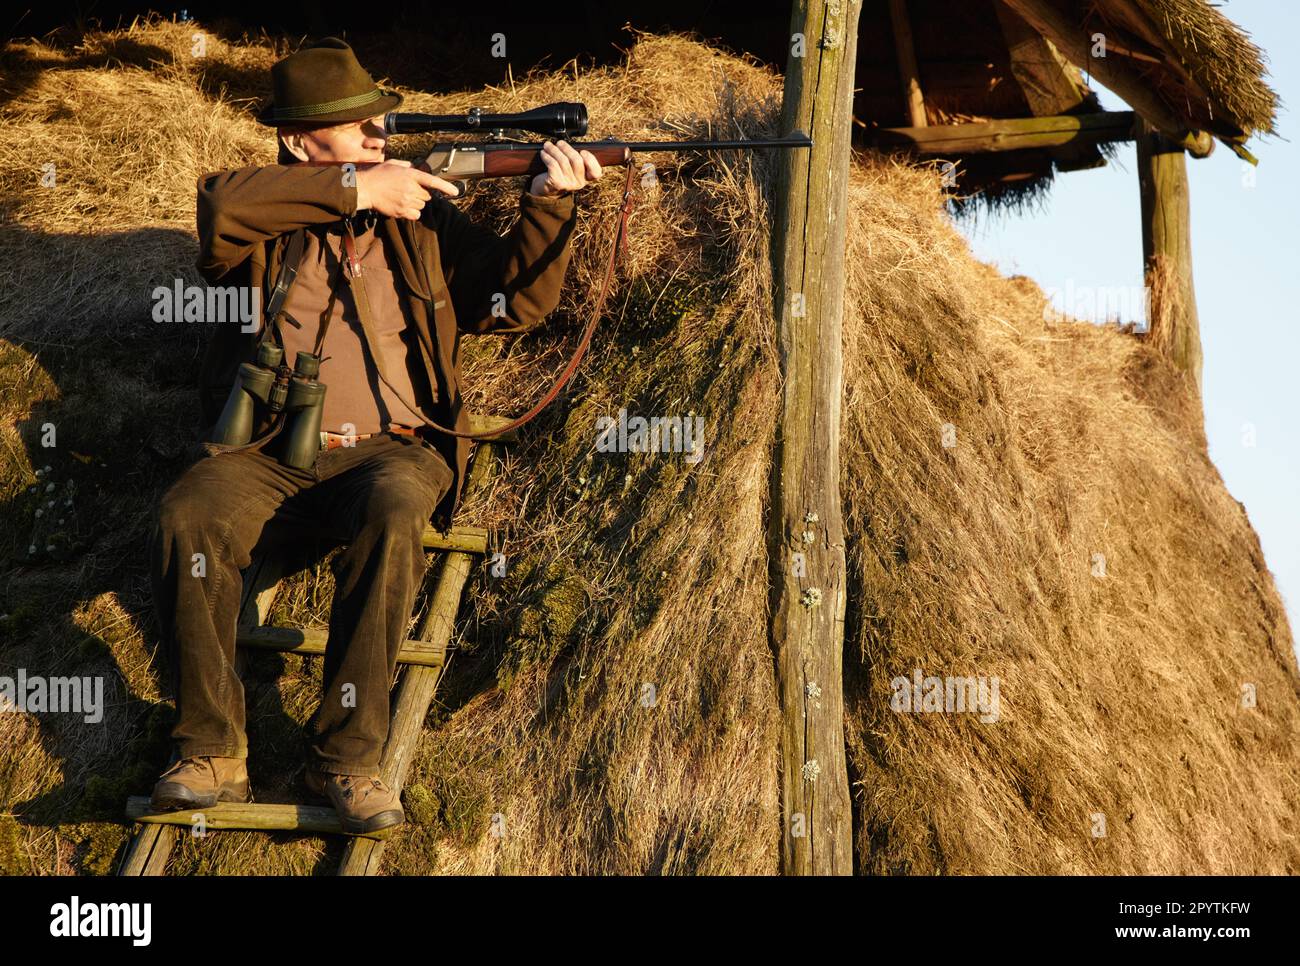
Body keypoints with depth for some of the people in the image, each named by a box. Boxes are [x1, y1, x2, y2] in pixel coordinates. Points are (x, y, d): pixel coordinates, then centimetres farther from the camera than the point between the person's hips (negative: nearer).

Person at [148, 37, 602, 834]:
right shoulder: (265, 215, 10)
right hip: (269, 450, 0)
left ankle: (348, 758, -27)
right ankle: (213, 754, -19)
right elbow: (221, 209, -15)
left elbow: (514, 302, 8)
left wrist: (548, 203, -8)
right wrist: (355, 188, -15)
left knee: (393, 517, -35)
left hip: (390, 448, 0)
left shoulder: (423, 216, 16)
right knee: (188, 516, -30)